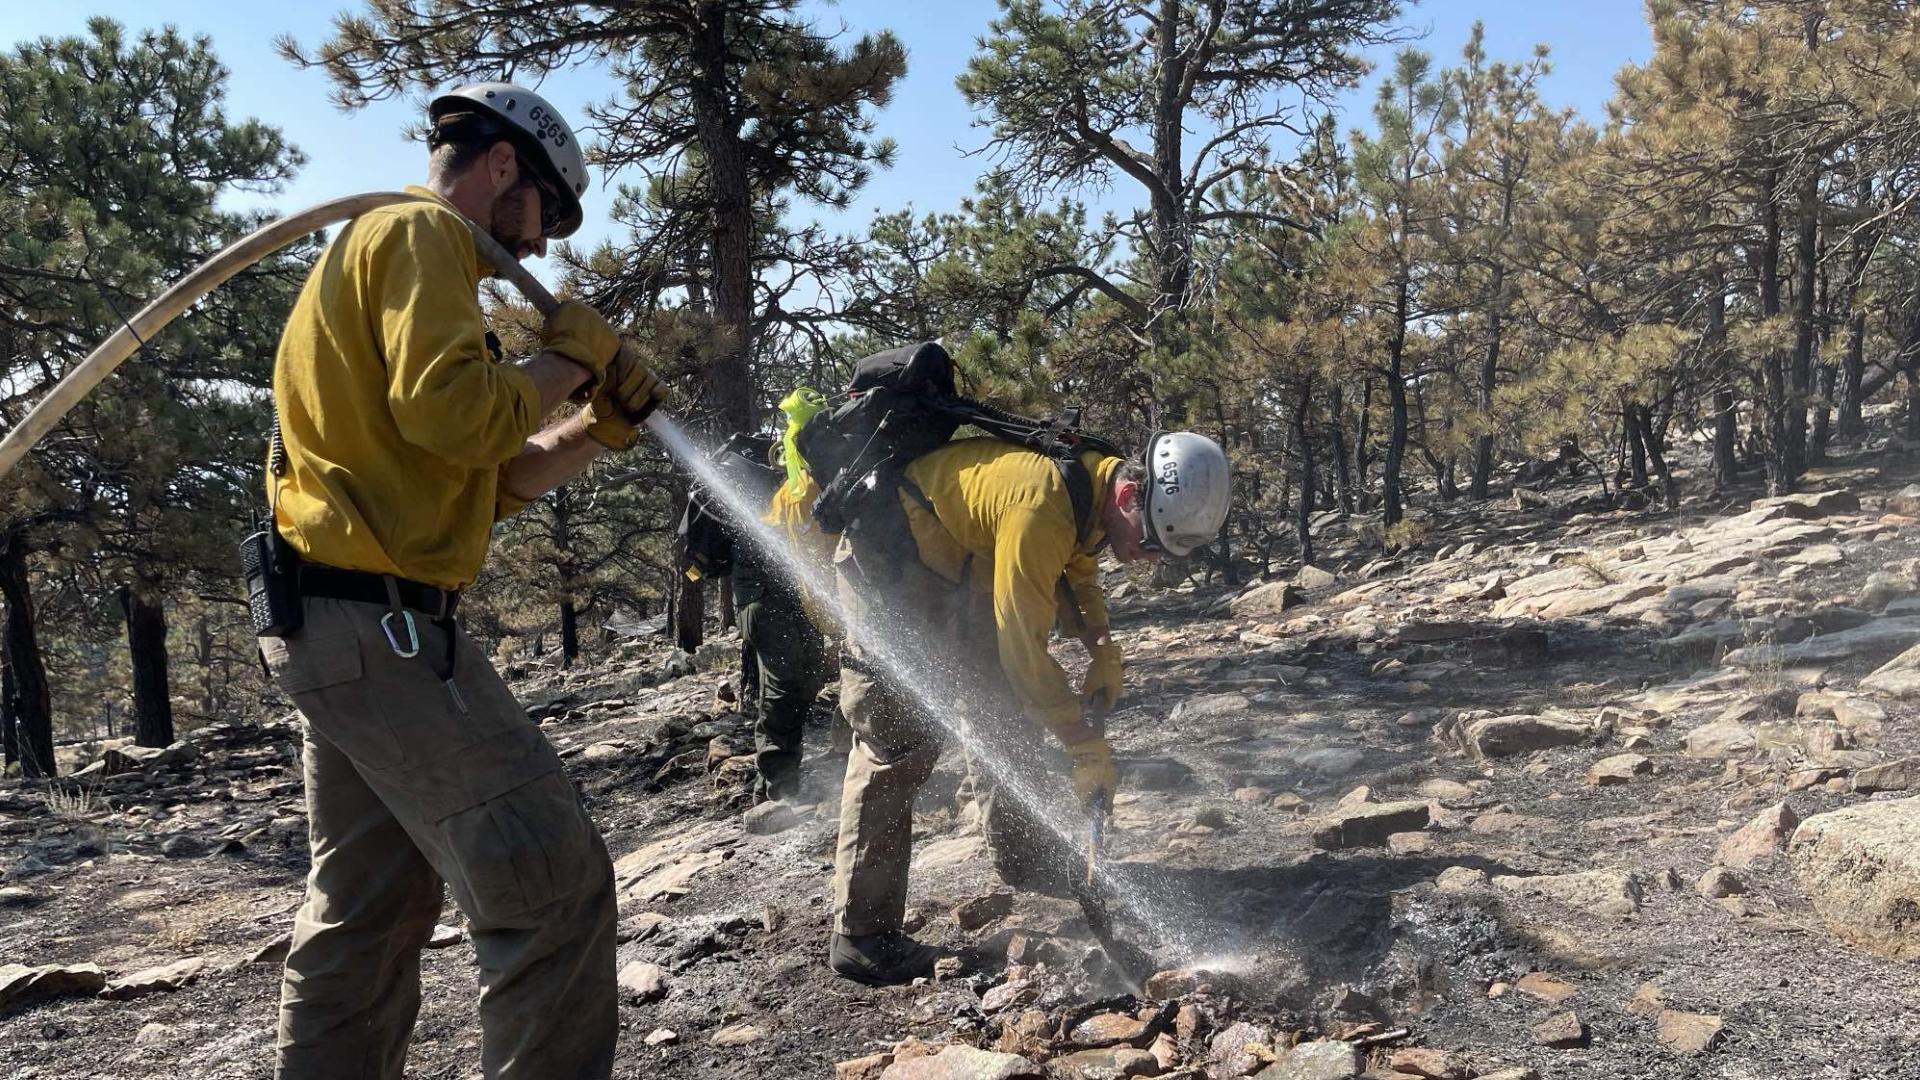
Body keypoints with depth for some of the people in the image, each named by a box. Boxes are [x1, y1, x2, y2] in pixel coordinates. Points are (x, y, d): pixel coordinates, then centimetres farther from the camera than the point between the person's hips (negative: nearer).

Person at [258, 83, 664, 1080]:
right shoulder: (419, 233, -4)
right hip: (379, 621, -11)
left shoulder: (380, 250, 26)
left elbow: (486, 482, 21)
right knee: (554, 881, -11)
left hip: (335, 625, 11)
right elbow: (451, 409, -22)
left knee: (366, 912, 15)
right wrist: (566, 361, -6)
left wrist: (599, 428, 14)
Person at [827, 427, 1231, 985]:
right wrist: (1088, 747, -22)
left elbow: (1077, 570, 14)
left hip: (958, 567, 10)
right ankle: (862, 934, -8)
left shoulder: (1098, 485, -6)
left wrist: (1103, 650, -3)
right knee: (897, 739, -13)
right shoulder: (1041, 507, -35)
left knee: (1006, 714, 13)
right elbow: (1023, 648, -30)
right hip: (890, 566, -10)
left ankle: (1028, 859, 28)